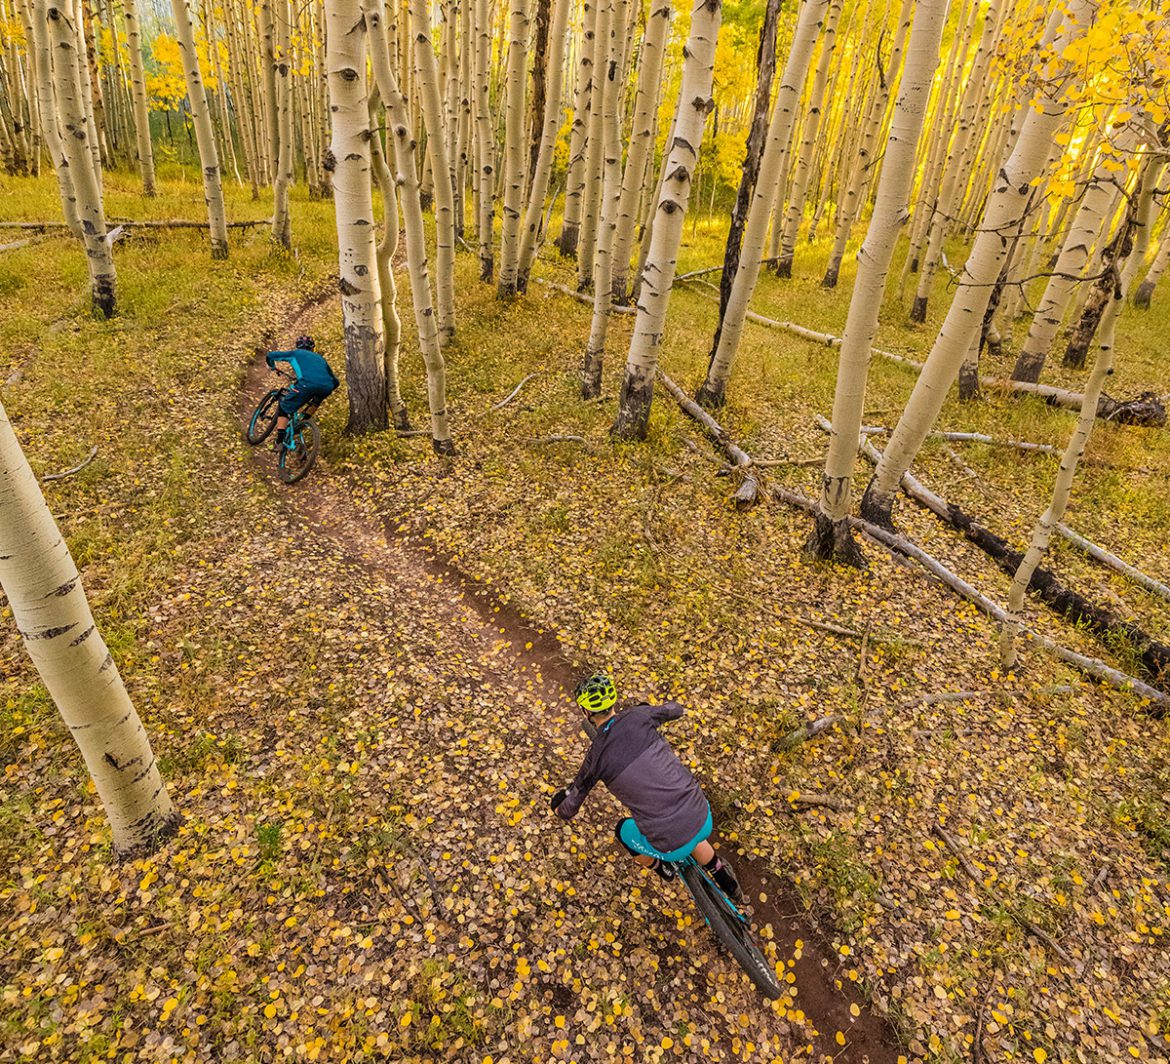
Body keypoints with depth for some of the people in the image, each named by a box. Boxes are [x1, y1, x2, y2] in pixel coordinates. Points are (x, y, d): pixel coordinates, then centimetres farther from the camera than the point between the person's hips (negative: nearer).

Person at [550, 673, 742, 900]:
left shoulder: (596, 756, -9)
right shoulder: (638, 717, -5)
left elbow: (568, 811, 7)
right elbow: (675, 709, 20)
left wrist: (558, 805, 31)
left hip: (672, 845, -3)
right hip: (704, 818, 4)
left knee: (624, 831, 29)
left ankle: (661, 868, 50)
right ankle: (726, 882, 50)